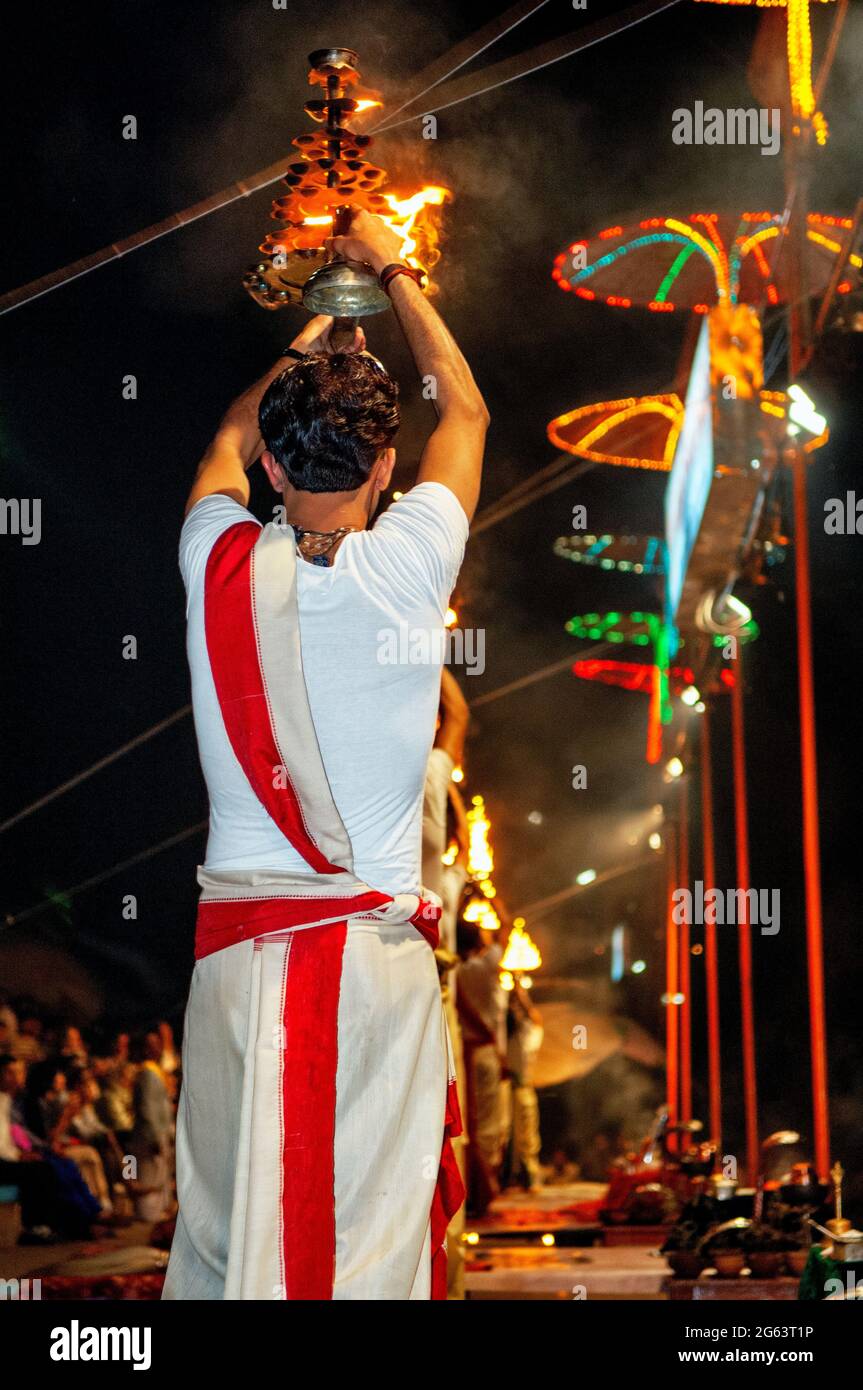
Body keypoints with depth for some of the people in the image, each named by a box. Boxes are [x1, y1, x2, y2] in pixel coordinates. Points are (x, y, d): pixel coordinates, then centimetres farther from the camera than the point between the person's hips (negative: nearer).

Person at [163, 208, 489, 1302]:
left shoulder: (219, 566, 0)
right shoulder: (406, 568, -4)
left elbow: (229, 439, 25)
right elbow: (465, 411, 17)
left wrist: (313, 337, 41)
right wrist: (391, 274, 30)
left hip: (239, 953, 2)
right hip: (379, 949, -2)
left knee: (226, 1247, 7)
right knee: (372, 1250, 1)